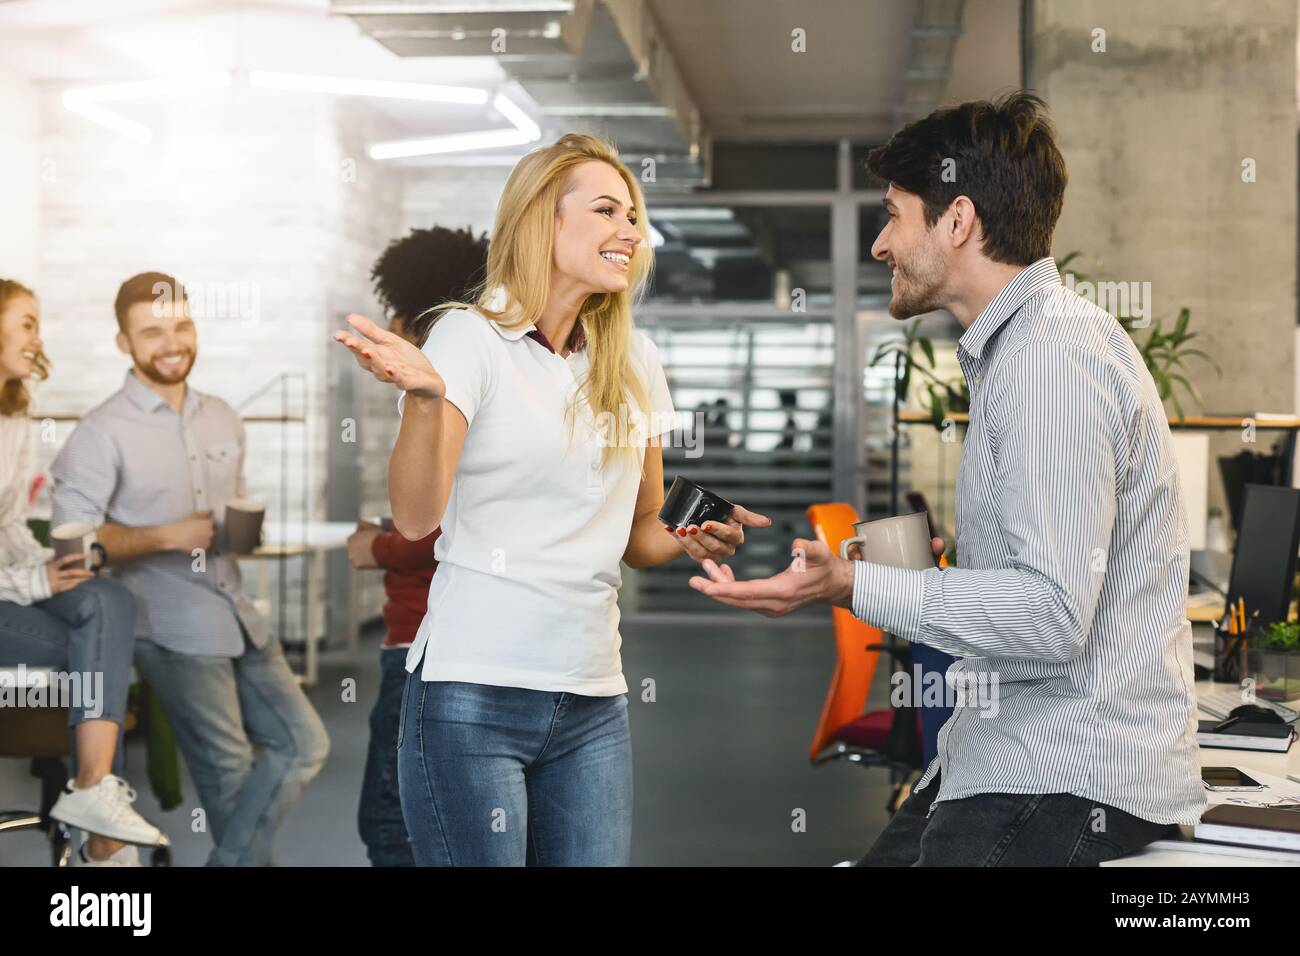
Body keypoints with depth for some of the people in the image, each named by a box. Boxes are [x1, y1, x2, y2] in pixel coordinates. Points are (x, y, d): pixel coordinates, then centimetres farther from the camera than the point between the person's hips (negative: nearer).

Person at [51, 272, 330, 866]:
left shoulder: (223, 419, 12)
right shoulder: (102, 433, -9)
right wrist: (164, 537, -20)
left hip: (237, 611, 7)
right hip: (171, 623, -7)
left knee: (302, 744, 4)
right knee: (230, 771, 3)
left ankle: (232, 862, 11)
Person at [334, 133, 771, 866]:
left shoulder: (635, 361, 12)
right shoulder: (472, 337, -4)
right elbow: (415, 518, -15)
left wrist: (689, 542, -2)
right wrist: (425, 396, -31)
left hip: (594, 703, 5)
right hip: (474, 695, -5)